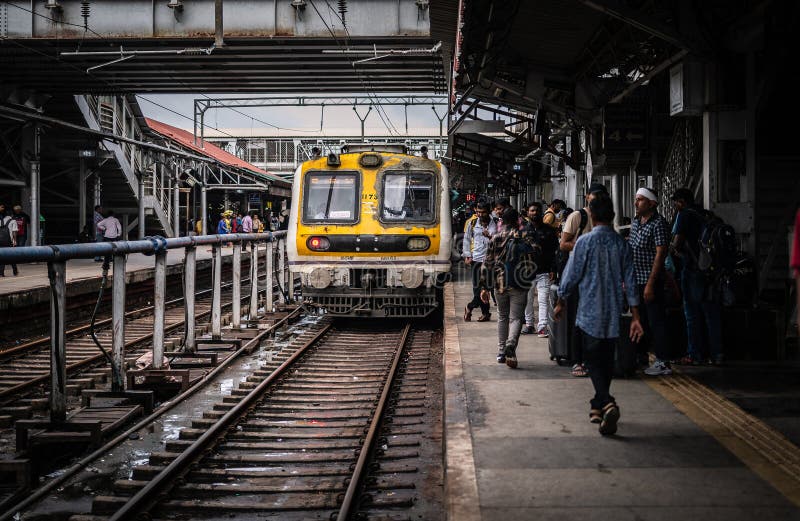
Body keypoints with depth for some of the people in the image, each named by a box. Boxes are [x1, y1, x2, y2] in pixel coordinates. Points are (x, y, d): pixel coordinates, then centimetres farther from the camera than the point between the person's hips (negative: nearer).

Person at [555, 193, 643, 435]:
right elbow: (630, 282, 4)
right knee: (607, 360, 15)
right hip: (614, 313, 4)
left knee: (593, 360, -2)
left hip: (590, 311, -4)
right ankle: (598, 406, 25)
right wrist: (635, 317, 7)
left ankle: (607, 403, -22)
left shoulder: (585, 241, -10)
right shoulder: (622, 244, 3)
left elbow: (571, 275, -6)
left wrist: (560, 302, 9)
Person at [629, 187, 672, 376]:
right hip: (636, 280, 8)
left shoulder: (658, 223, -12)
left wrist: (650, 284, -21)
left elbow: (660, 254, -17)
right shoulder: (635, 222, 12)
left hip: (650, 281, -8)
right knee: (642, 321, 15)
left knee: (656, 321, -4)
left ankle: (663, 363, 2)